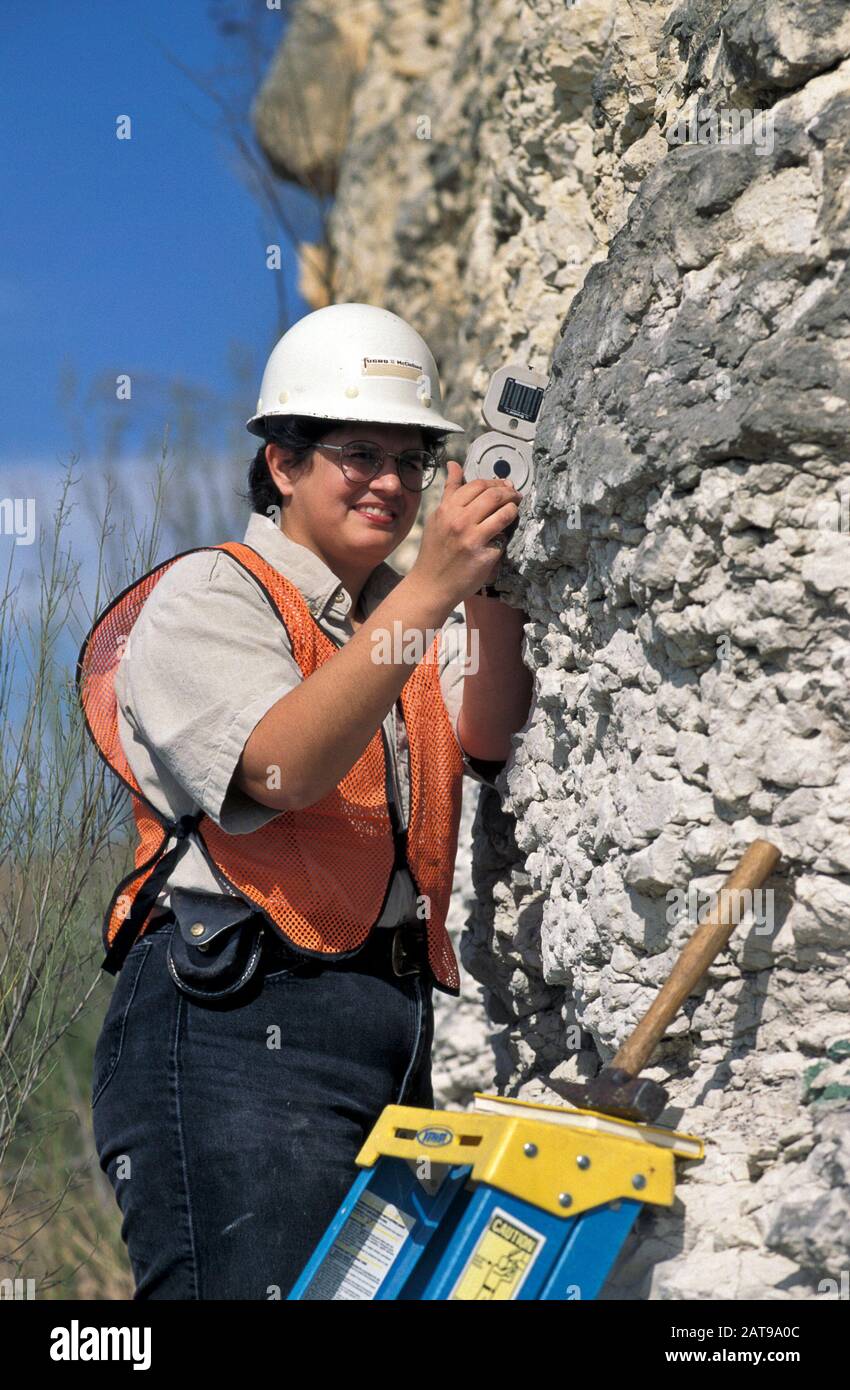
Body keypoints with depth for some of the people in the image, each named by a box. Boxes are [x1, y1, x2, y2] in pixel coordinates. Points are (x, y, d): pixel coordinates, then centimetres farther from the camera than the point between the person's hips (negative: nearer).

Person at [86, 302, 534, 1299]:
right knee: (258, 1288, -13)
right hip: (238, 1019, -7)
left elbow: (488, 741, 3)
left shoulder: (402, 613, 21)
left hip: (393, 1025, 7)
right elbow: (280, 769, -18)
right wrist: (427, 595, -22)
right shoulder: (211, 593, 1)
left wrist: (493, 593, -11)